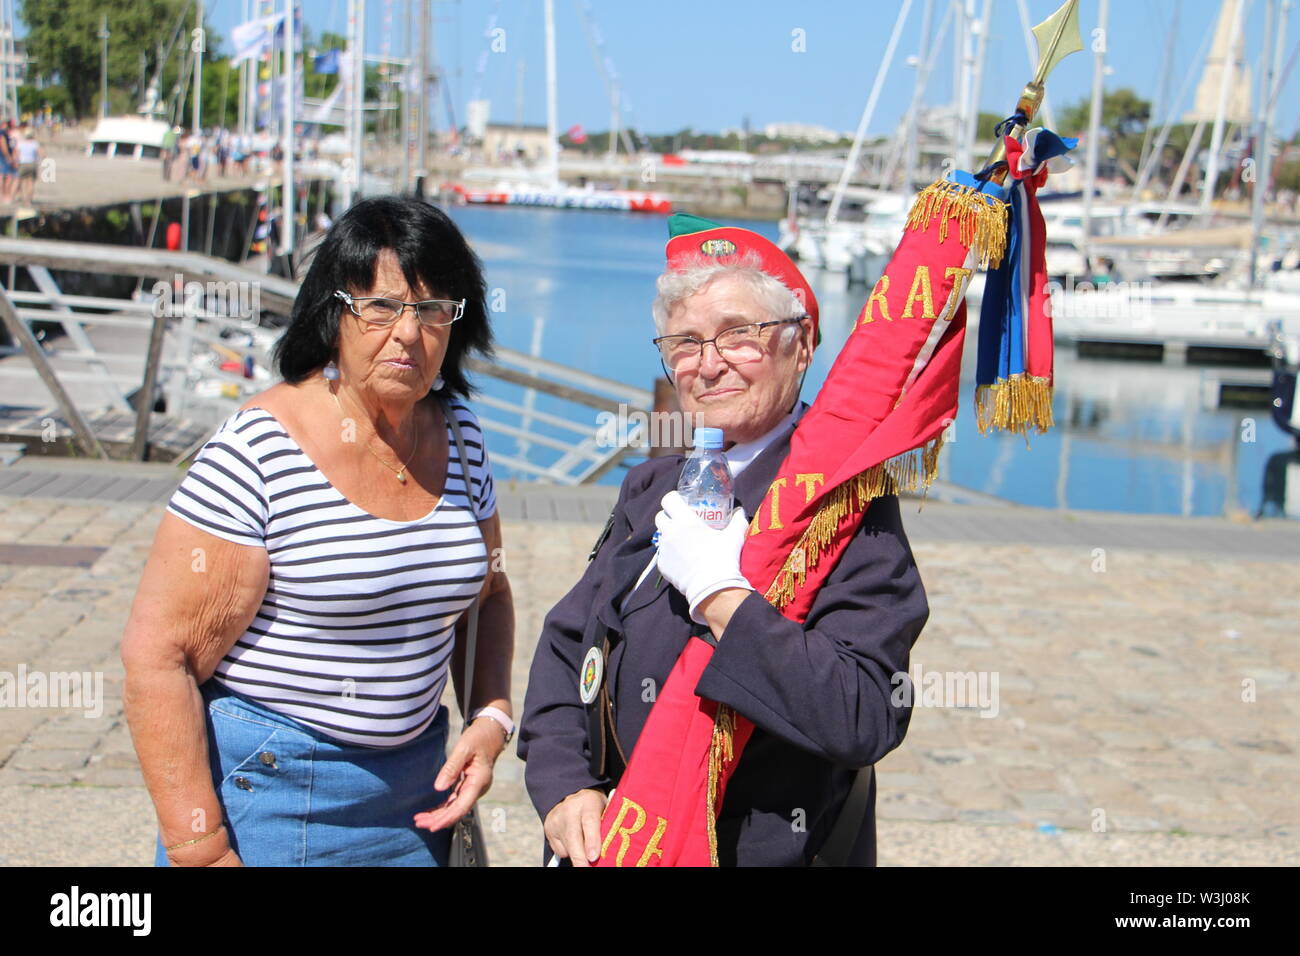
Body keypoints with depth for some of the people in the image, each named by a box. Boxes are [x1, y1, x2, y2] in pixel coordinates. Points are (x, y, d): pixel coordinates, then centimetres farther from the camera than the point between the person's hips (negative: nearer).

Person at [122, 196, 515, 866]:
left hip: (415, 787, 5)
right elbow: (158, 656, -17)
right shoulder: (259, 450, -17)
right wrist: (201, 850, -18)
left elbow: (488, 592, 15)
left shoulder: (459, 435, 1)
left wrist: (490, 718, -1)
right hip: (268, 789, -5)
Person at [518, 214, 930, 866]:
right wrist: (564, 787, -8)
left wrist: (720, 594, -28)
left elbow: (866, 722, -29)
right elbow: (565, 644, 6)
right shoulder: (653, 487, 6)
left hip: (762, 850, -6)